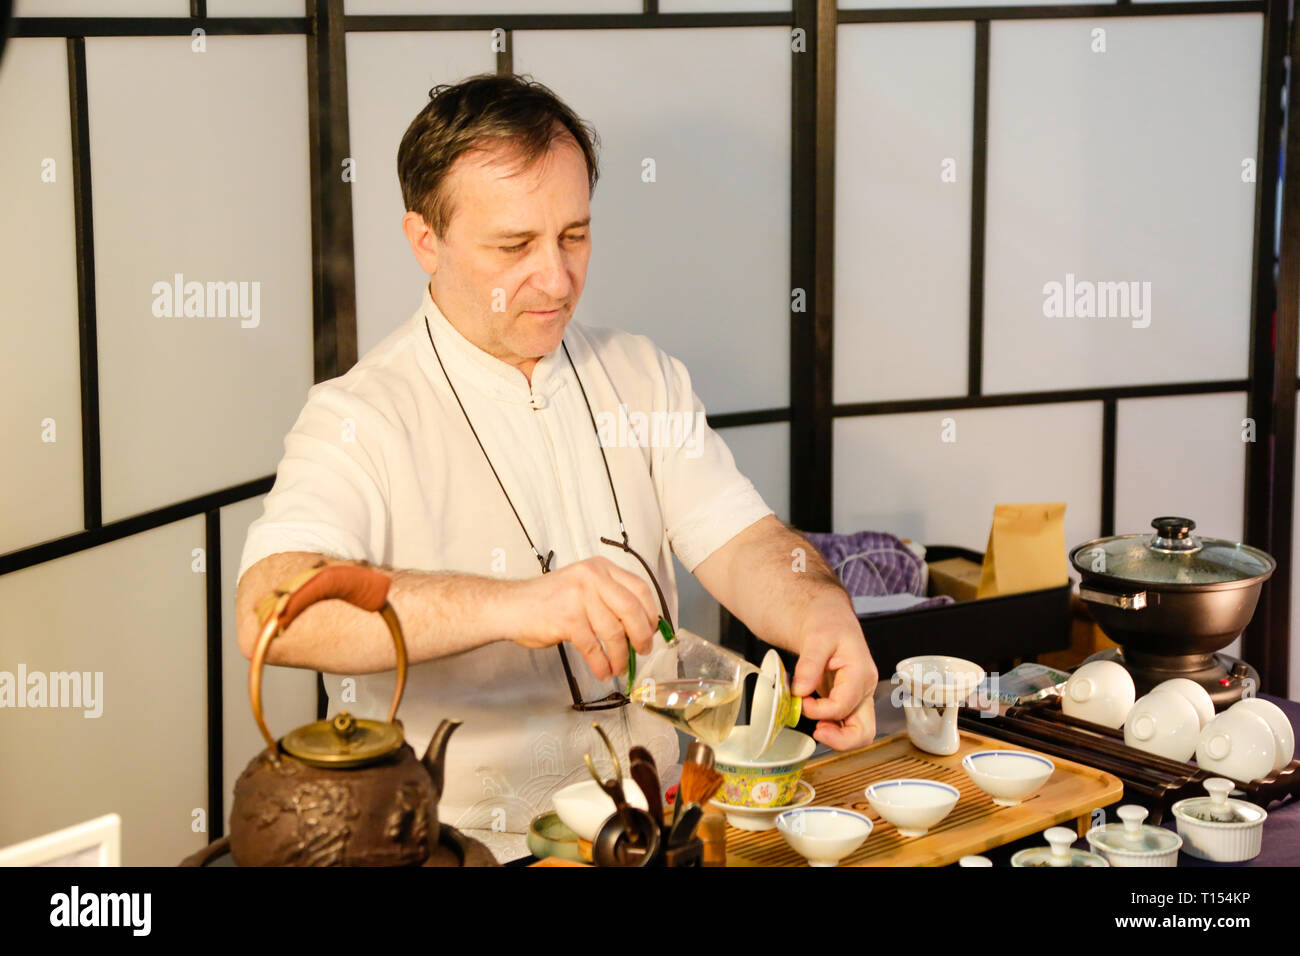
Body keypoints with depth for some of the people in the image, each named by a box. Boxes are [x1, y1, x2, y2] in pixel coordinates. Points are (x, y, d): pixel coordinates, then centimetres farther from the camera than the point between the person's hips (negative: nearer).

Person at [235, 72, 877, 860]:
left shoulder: (642, 378, 13)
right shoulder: (362, 418, -7)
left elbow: (744, 545, 4)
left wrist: (823, 614, -19)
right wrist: (510, 604, -36)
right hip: (460, 844, -4)